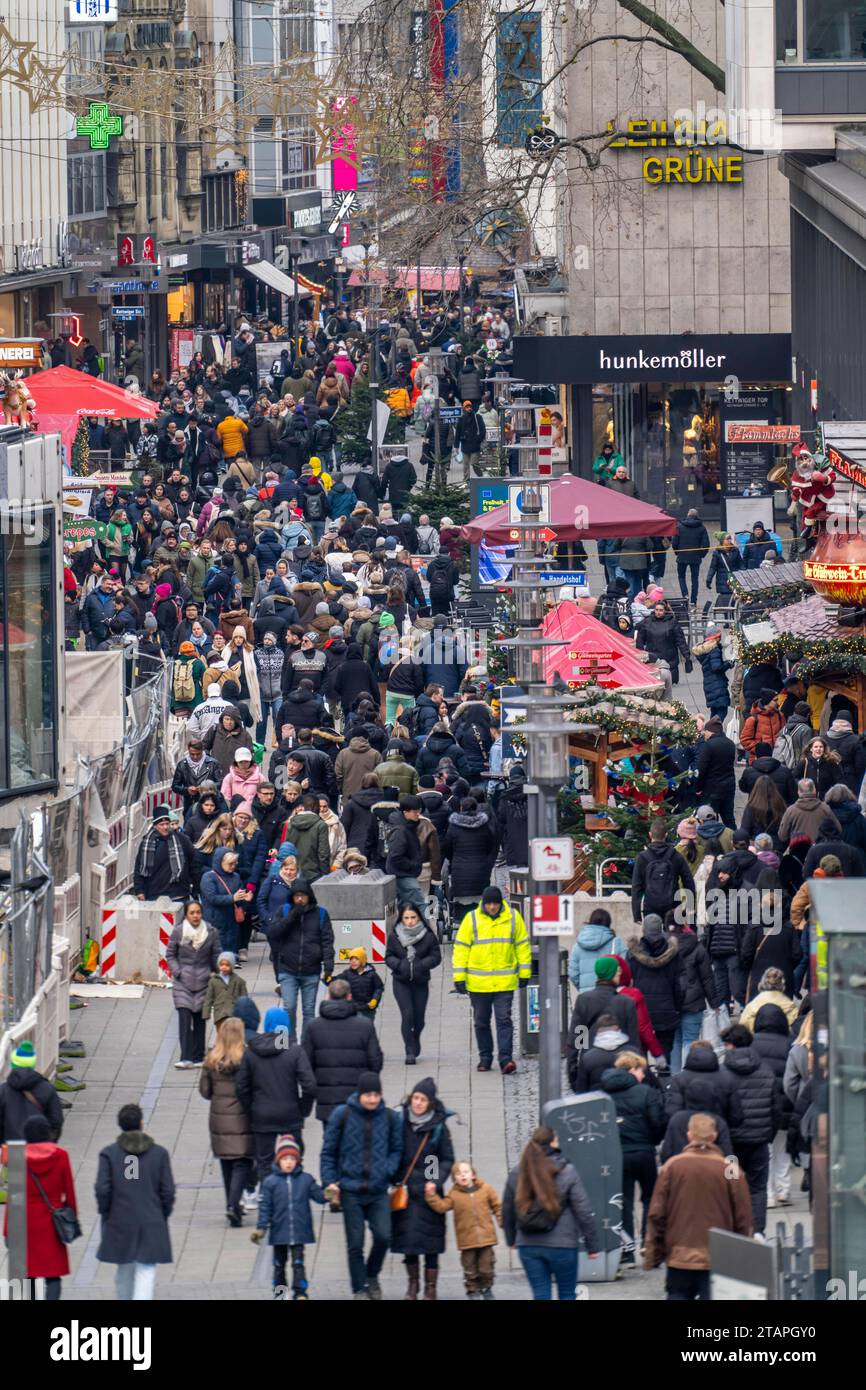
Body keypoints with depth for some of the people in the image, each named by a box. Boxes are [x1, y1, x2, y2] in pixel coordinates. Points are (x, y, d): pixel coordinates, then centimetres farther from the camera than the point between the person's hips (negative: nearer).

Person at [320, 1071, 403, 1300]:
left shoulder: (390, 1118, 2)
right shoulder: (342, 1115, -2)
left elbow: (397, 1150, 13)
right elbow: (329, 1151, 4)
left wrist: (389, 1170, -6)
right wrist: (329, 1181, -3)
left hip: (379, 1190, 1)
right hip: (351, 1189, -1)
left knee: (383, 1236, -10)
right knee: (355, 1243, 2)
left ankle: (372, 1275, 18)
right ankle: (359, 1289, 15)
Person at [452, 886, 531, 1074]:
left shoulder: (513, 918, 1)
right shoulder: (472, 919, -2)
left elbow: (522, 946, 10)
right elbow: (461, 948, 1)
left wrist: (524, 973, 9)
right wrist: (459, 978, -3)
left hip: (505, 981, -1)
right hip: (478, 982, 1)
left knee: (504, 1020, -8)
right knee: (481, 1022, 9)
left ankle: (506, 1058, -10)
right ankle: (485, 1058, 21)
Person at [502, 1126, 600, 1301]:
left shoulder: (517, 1173, 3)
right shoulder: (567, 1173, -10)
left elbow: (507, 1210, 11)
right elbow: (583, 1212, -9)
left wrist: (511, 1239, 25)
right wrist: (592, 1245, -1)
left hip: (528, 1246, 3)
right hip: (562, 1246, -3)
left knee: (541, 1295, 7)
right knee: (567, 1295, 11)